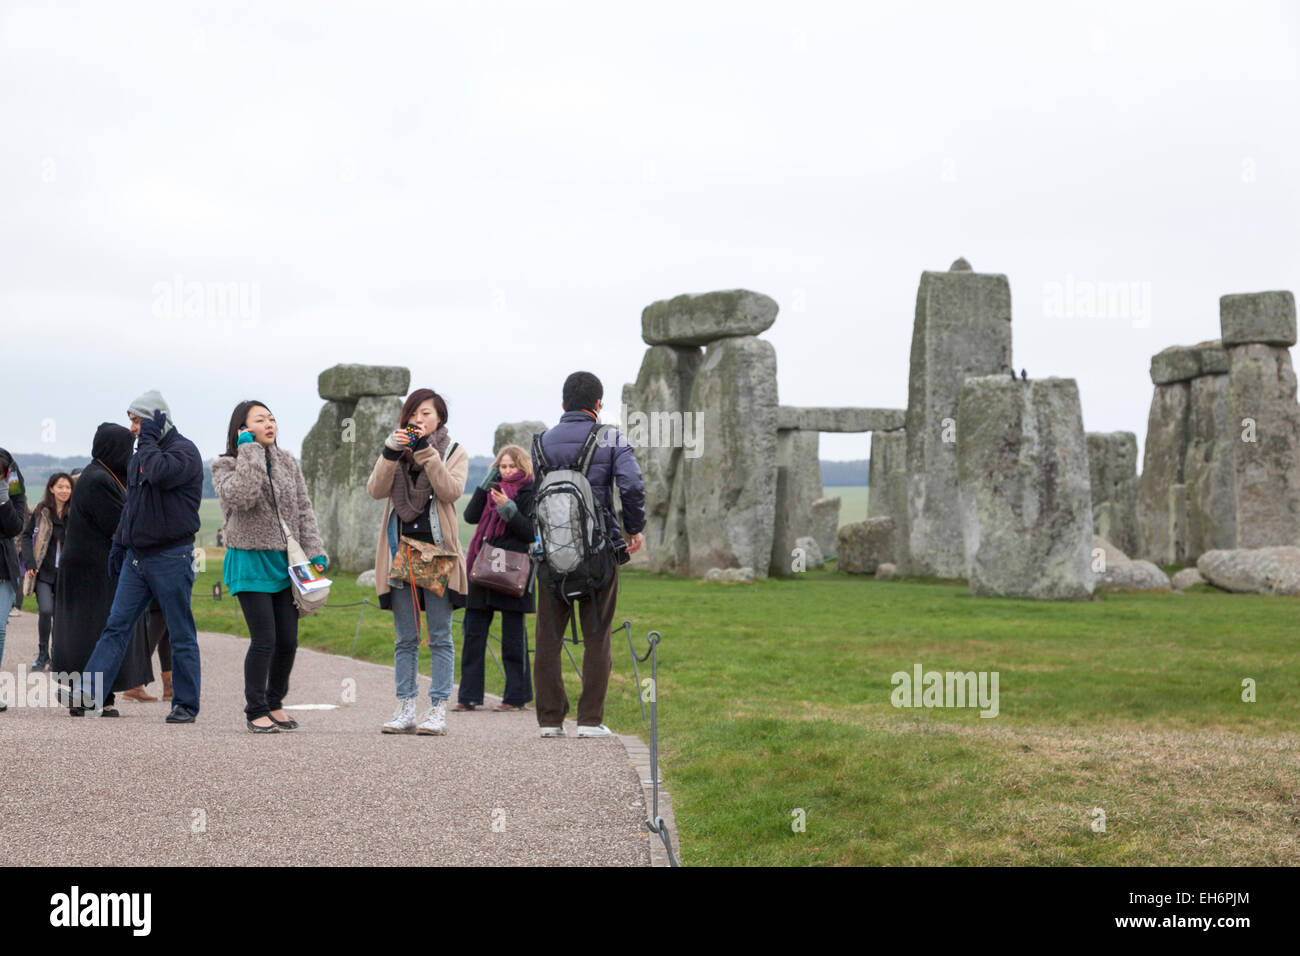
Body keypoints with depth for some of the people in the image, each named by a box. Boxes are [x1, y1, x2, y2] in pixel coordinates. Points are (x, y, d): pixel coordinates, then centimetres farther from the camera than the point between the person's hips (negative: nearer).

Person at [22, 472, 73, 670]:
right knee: (45, 610, -14)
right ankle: (42, 653, 2)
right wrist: (30, 562, -5)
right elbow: (27, 535, 5)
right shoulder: (42, 511, -1)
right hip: (43, 571, -1)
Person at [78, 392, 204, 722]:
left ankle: (185, 704, 8)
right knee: (117, 625, 0)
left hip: (171, 557, -8)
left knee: (181, 635, 1)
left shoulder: (184, 451, -9)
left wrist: (148, 439, -16)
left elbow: (160, 473, -31)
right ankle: (90, 694, -5)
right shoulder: (141, 454, 16)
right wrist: (119, 543, 21)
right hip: (137, 556, 8)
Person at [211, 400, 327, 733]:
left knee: (288, 641, 6)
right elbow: (242, 496, -25)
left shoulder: (287, 463, 11)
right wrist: (249, 452, -18)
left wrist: (314, 552, 3)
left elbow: (304, 510, 12)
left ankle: (275, 703, 23)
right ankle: (256, 710, 3)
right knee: (264, 640, -10)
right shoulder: (226, 466, -4)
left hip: (285, 562, 5)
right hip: (250, 562, -5)